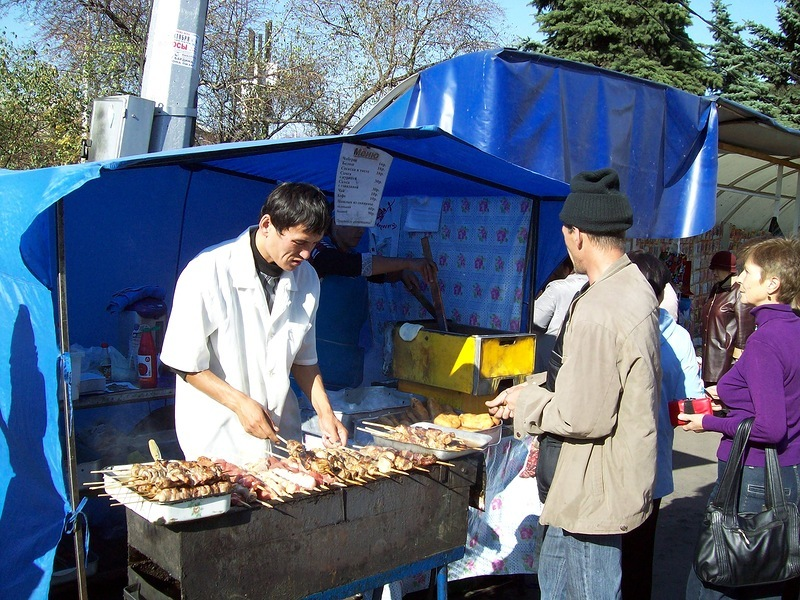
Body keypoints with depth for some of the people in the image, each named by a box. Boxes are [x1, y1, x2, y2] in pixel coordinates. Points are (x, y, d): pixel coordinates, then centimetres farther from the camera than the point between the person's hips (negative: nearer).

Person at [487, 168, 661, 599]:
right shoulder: (636, 287, 4)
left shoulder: (596, 313, -29)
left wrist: (527, 402, -9)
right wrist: (534, 387, 8)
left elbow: (583, 417, -25)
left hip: (593, 494, -10)